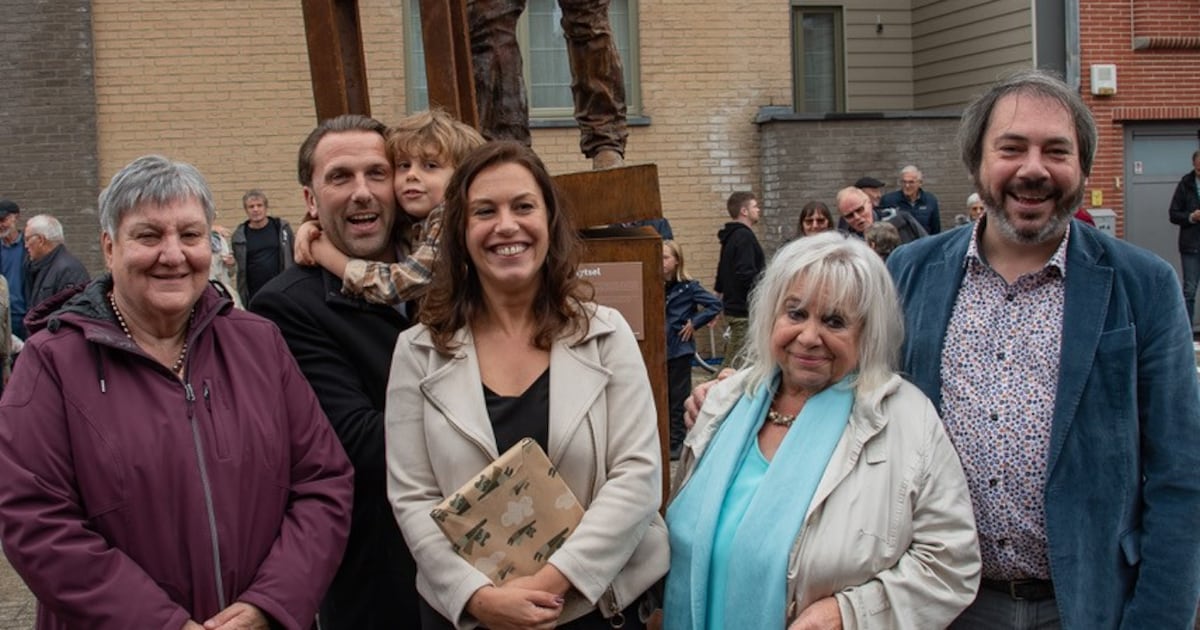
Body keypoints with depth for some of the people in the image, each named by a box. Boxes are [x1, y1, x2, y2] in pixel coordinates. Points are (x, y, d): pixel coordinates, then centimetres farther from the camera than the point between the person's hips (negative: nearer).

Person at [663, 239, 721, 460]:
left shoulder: (688, 288, -9)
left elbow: (715, 304, -12)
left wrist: (694, 323, -13)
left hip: (679, 350, -5)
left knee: (678, 398, 4)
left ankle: (677, 443, 13)